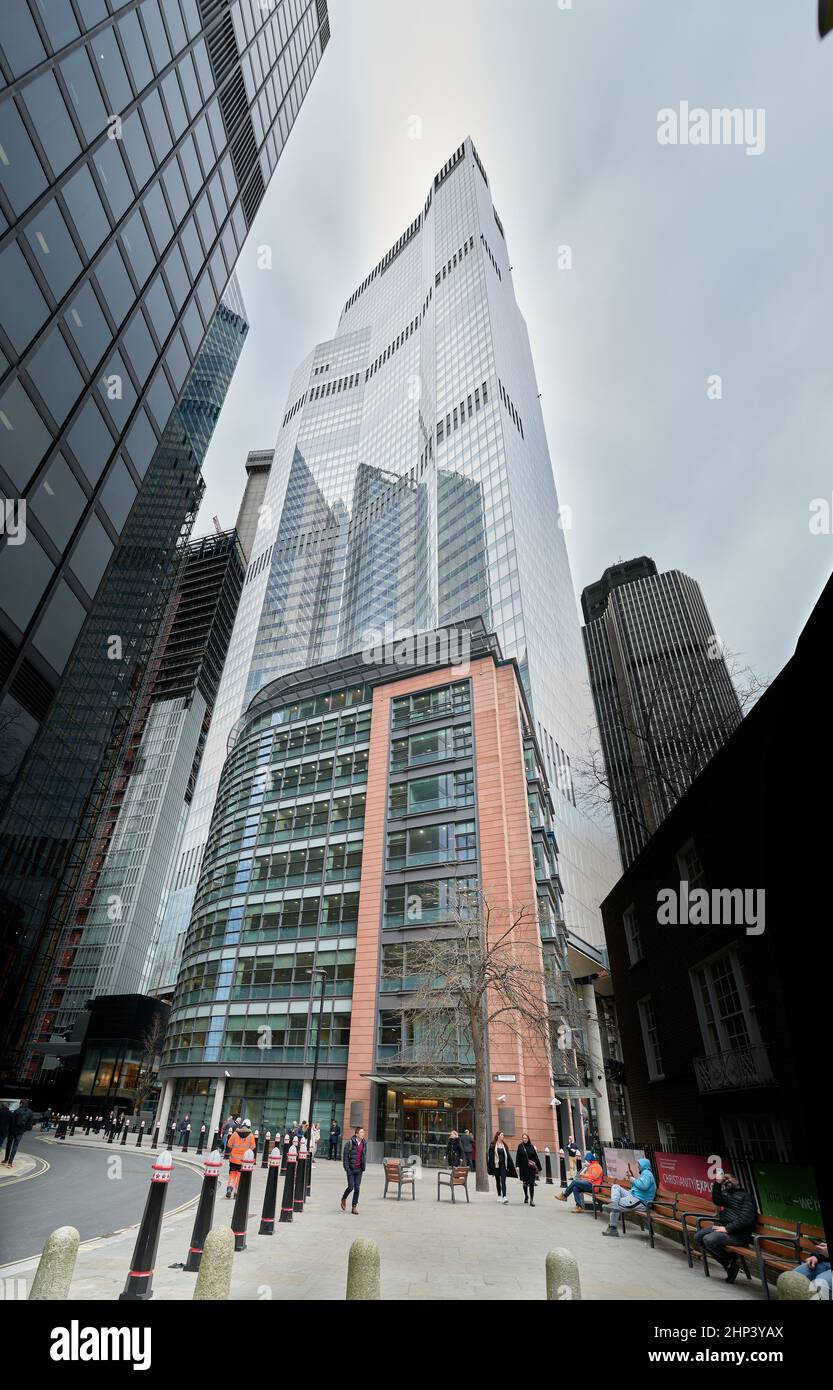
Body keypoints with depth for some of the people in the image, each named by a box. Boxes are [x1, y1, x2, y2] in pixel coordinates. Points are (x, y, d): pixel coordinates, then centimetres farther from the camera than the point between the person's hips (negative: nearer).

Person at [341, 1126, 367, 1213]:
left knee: (357, 1188, 4)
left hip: (359, 1170, 4)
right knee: (351, 1187, -4)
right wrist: (347, 1168, -11)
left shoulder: (364, 1144, 6)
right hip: (351, 1169, -4)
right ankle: (343, 1199, 26)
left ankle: (354, 1207, 17)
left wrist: (364, 1166, 8)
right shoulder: (350, 1143, -11)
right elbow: (345, 1156, -8)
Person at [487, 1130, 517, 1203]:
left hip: (503, 1165, 1)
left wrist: (509, 1166, 7)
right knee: (498, 1181, 10)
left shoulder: (505, 1145, 7)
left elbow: (508, 1156, 11)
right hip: (496, 1165, -1)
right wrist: (491, 1167, -11)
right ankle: (499, 1196, 25)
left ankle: (504, 1197, -16)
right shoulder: (493, 1145, -5)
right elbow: (491, 1156, -6)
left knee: (503, 1181, -9)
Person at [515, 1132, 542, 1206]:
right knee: (525, 1183, 12)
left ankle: (531, 1200, -3)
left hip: (532, 1168, 0)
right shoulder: (520, 1146, 1)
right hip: (523, 1168, 0)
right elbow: (517, 1157, -4)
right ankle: (526, 1196, 35)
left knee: (531, 1183, -7)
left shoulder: (532, 1146, 4)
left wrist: (539, 1168, 8)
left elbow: (536, 1158, 7)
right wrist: (517, 1166, -15)